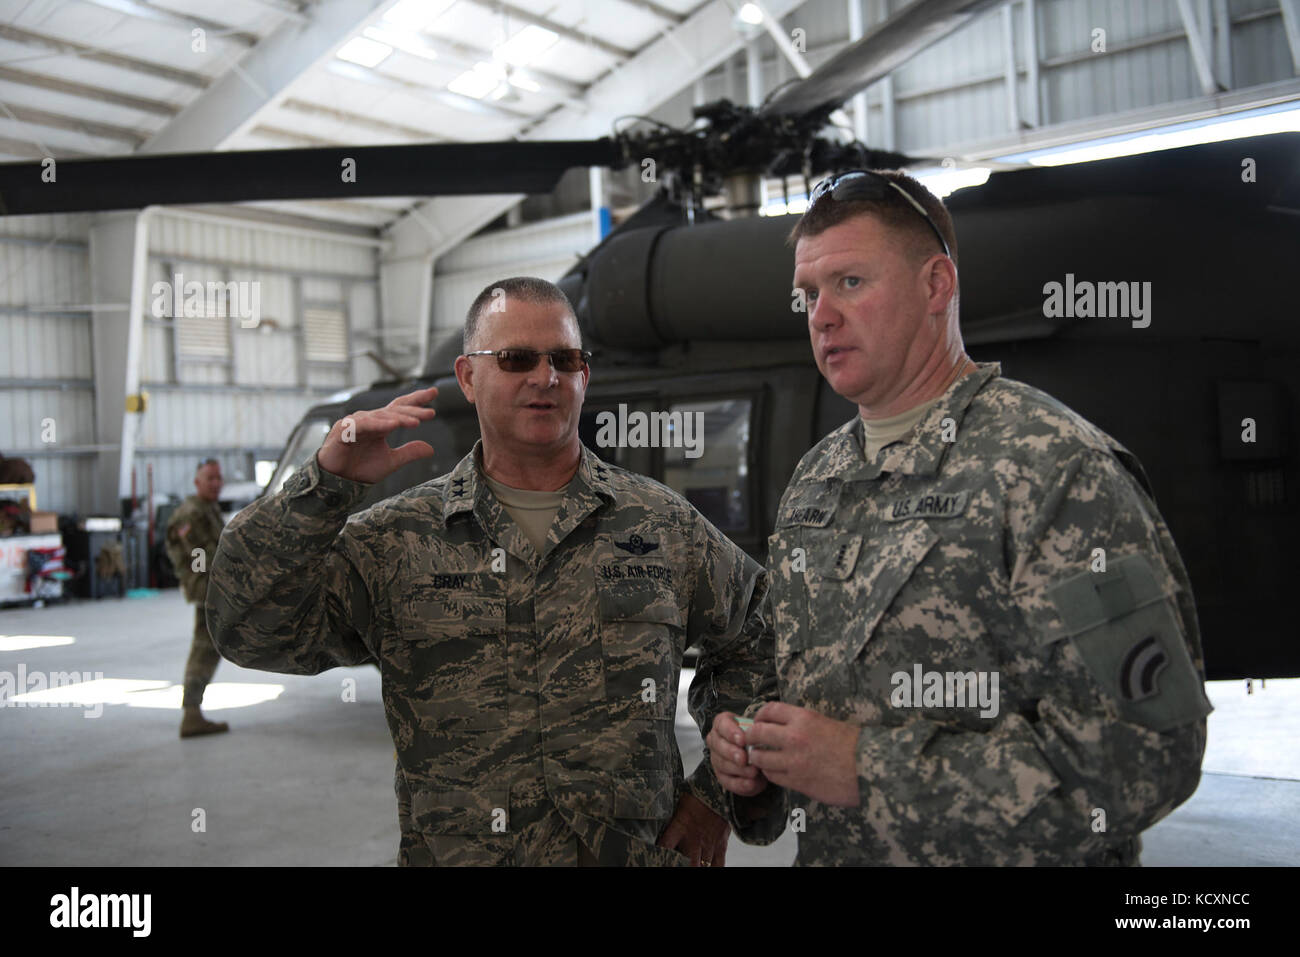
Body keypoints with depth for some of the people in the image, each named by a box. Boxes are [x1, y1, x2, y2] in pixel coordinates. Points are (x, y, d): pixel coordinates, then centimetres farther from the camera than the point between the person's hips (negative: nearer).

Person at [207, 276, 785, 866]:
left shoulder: (664, 525, 1)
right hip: (453, 851, 0)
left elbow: (755, 642, 10)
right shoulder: (397, 540, -3)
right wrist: (326, 484, -19)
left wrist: (720, 795, 3)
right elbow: (252, 632, -11)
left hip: (640, 852, 1)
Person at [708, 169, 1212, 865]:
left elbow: (1146, 748, -25)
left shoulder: (1055, 467, -19)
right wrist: (750, 752, -6)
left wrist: (868, 767, -26)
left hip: (1001, 857, -6)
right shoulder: (814, 479, 4)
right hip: (825, 850, 6)